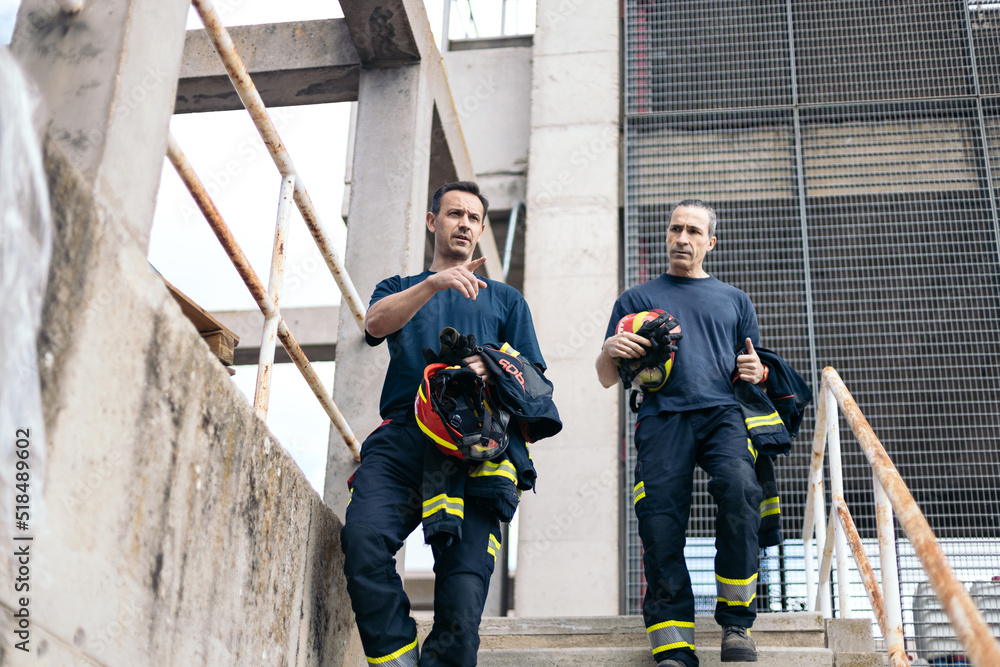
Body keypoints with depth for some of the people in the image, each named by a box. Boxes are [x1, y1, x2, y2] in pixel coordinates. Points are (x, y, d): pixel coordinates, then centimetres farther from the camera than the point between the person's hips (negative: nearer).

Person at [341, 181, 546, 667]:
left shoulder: (504, 299, 29)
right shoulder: (400, 288, 28)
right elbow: (376, 322, 3)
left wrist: (497, 371, -5)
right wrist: (435, 283, -14)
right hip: (402, 435, 0)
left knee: (464, 583, -18)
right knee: (364, 537, -29)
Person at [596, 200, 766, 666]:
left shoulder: (734, 300, 27)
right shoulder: (638, 299, 23)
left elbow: (755, 373, 28)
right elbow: (607, 379, 19)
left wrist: (755, 371, 3)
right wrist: (611, 351, -4)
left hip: (722, 411, 0)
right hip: (663, 415, 0)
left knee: (739, 488, -29)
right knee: (660, 517, -17)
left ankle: (736, 623, -20)